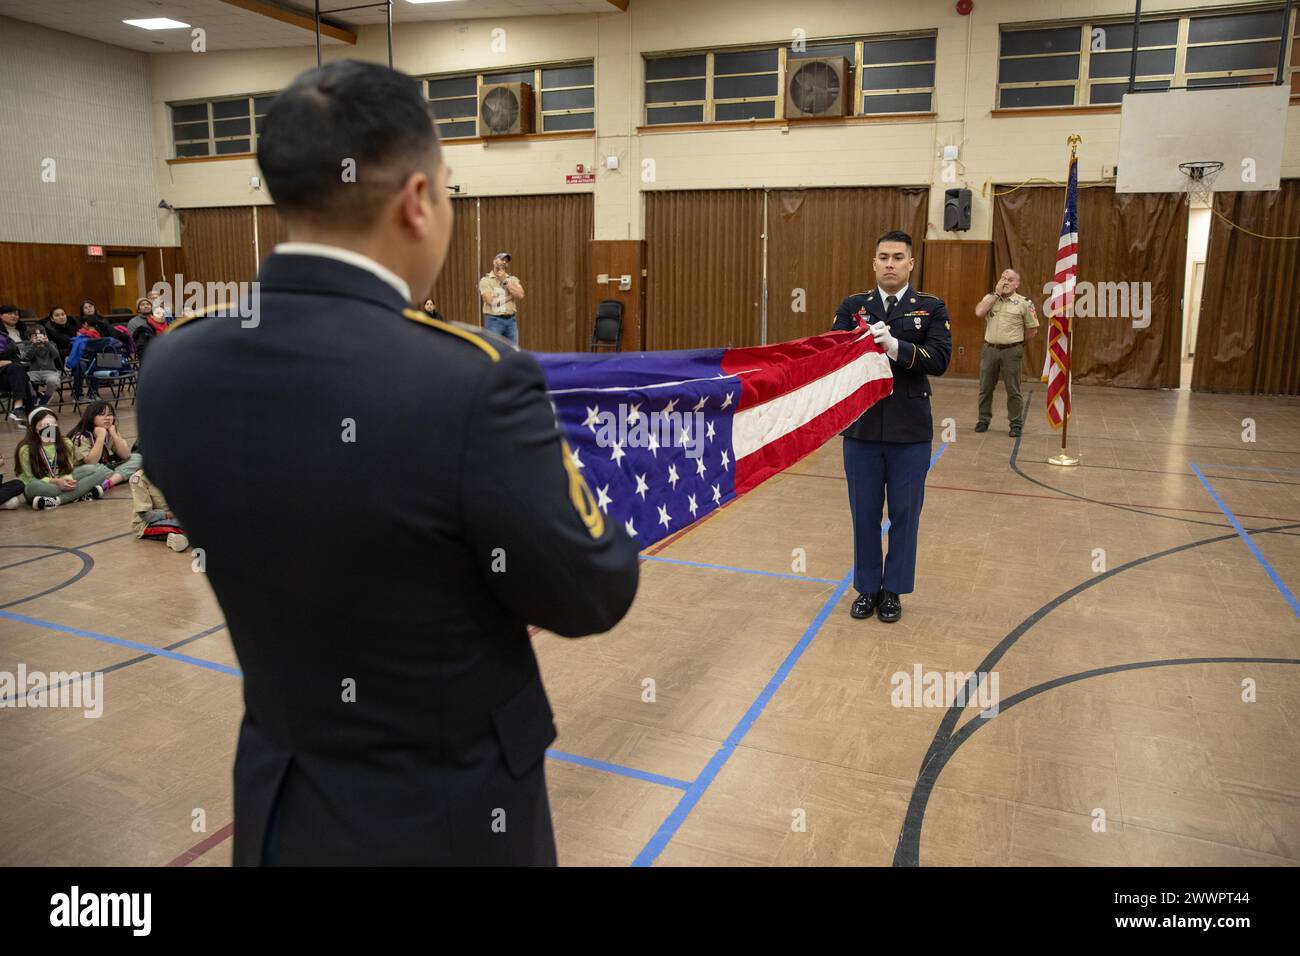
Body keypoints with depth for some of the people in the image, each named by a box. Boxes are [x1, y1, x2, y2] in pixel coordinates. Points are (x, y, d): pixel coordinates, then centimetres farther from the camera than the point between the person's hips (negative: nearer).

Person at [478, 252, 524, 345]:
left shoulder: (513, 279, 12)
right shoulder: (485, 280, -1)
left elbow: (520, 296, -6)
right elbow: (491, 300, -15)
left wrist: (505, 281, -7)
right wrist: (510, 296, -6)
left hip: (511, 320, 5)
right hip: (494, 320, -4)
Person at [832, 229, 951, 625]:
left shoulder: (931, 308, 1)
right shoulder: (852, 306, 6)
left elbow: (940, 360, -12)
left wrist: (895, 346, -25)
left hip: (910, 431, -1)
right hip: (861, 427, 1)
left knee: (904, 514, 8)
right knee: (864, 513, 10)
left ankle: (893, 590, 24)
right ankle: (867, 587, 26)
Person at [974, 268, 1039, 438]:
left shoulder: (1024, 303, -1)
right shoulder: (990, 298, 7)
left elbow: (1032, 330, 4)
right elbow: (979, 312, -14)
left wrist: (1015, 339, 5)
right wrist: (996, 293, -9)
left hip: (1011, 351, -3)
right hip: (989, 349, 3)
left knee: (1013, 390, 1)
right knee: (985, 388, 9)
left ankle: (1016, 424, 10)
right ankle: (984, 419, 22)